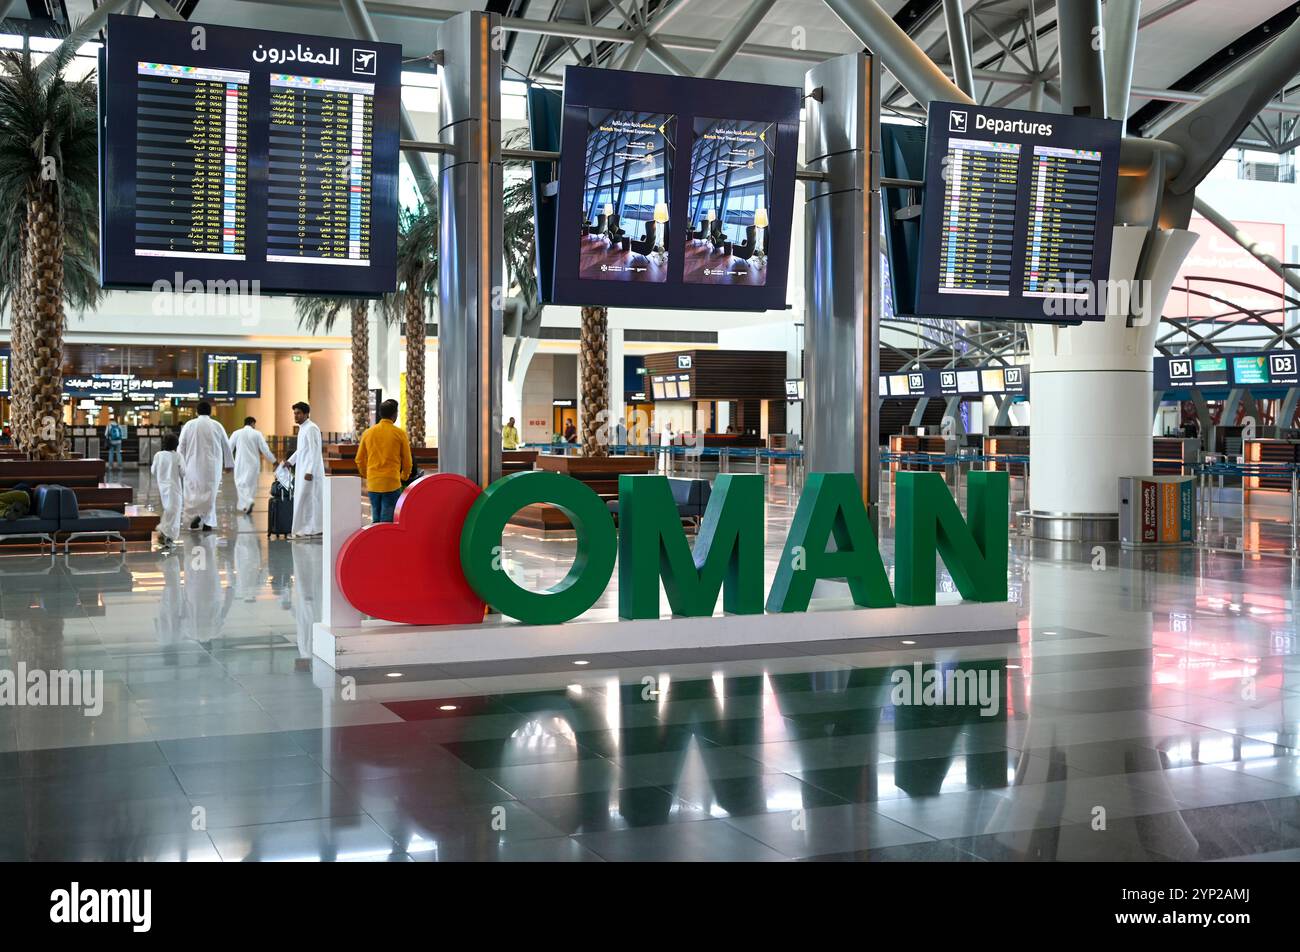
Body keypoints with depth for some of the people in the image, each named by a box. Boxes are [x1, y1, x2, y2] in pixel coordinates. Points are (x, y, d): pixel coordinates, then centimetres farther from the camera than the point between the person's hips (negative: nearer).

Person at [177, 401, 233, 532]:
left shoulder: (189, 425, -2)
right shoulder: (217, 426, -1)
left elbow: (181, 446, 0)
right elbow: (226, 446, 7)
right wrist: (229, 463, 18)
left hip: (193, 465, 0)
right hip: (212, 466, 0)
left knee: (193, 491, 11)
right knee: (209, 492, 7)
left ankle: (194, 515, -9)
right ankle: (207, 522, 7)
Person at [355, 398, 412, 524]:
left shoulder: (368, 433, 5)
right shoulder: (400, 433, -5)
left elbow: (359, 460, 12)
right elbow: (407, 460, 1)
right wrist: (404, 477, 20)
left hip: (373, 484, 4)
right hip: (392, 483, -4)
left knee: (375, 520, 13)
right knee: (388, 522, -2)